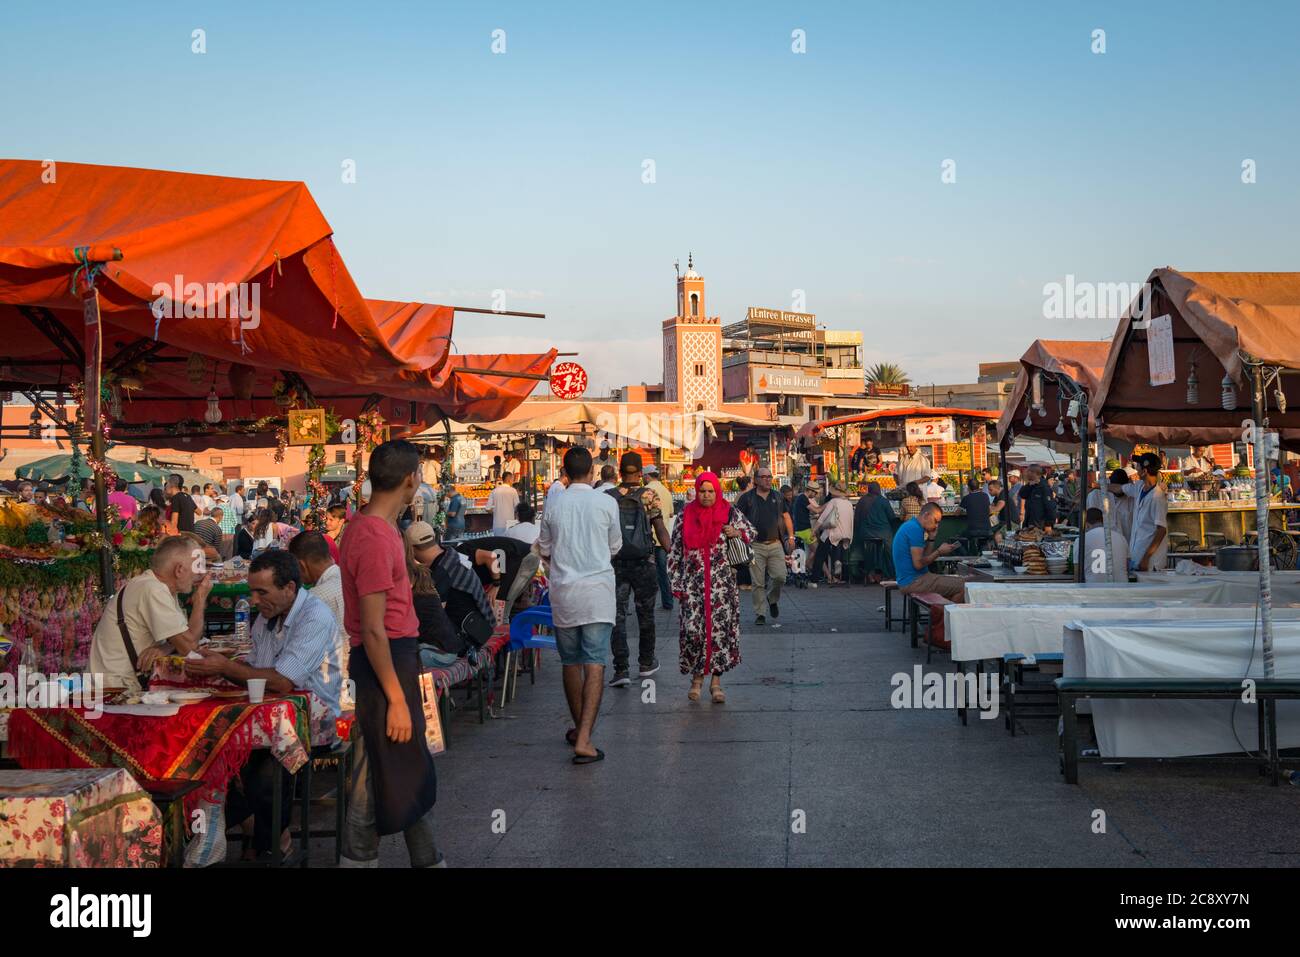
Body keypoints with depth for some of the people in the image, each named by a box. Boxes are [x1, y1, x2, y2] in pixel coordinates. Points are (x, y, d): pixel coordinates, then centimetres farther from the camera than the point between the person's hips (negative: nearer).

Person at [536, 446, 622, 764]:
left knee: (571, 663, 15)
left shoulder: (553, 505, 1)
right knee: (595, 665, -6)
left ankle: (579, 728, 29)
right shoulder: (607, 503, -4)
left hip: (563, 591, 3)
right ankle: (584, 739, -15)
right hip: (597, 590, -2)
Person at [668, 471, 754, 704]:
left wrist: (737, 533, -8)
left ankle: (716, 681, 7)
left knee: (720, 629, -3)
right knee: (692, 628, -8)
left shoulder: (730, 512, 4)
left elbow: (753, 533, 16)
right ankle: (697, 678, 10)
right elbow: (674, 551, 8)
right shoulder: (686, 515, 6)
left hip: (722, 582, 0)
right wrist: (676, 584, 4)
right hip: (693, 583, 0)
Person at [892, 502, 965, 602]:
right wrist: (939, 552, -11)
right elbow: (918, 564, -21)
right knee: (962, 587, -15)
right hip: (913, 582, -11)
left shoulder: (910, 525, 16)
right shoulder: (915, 529, -16)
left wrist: (931, 539, 7)